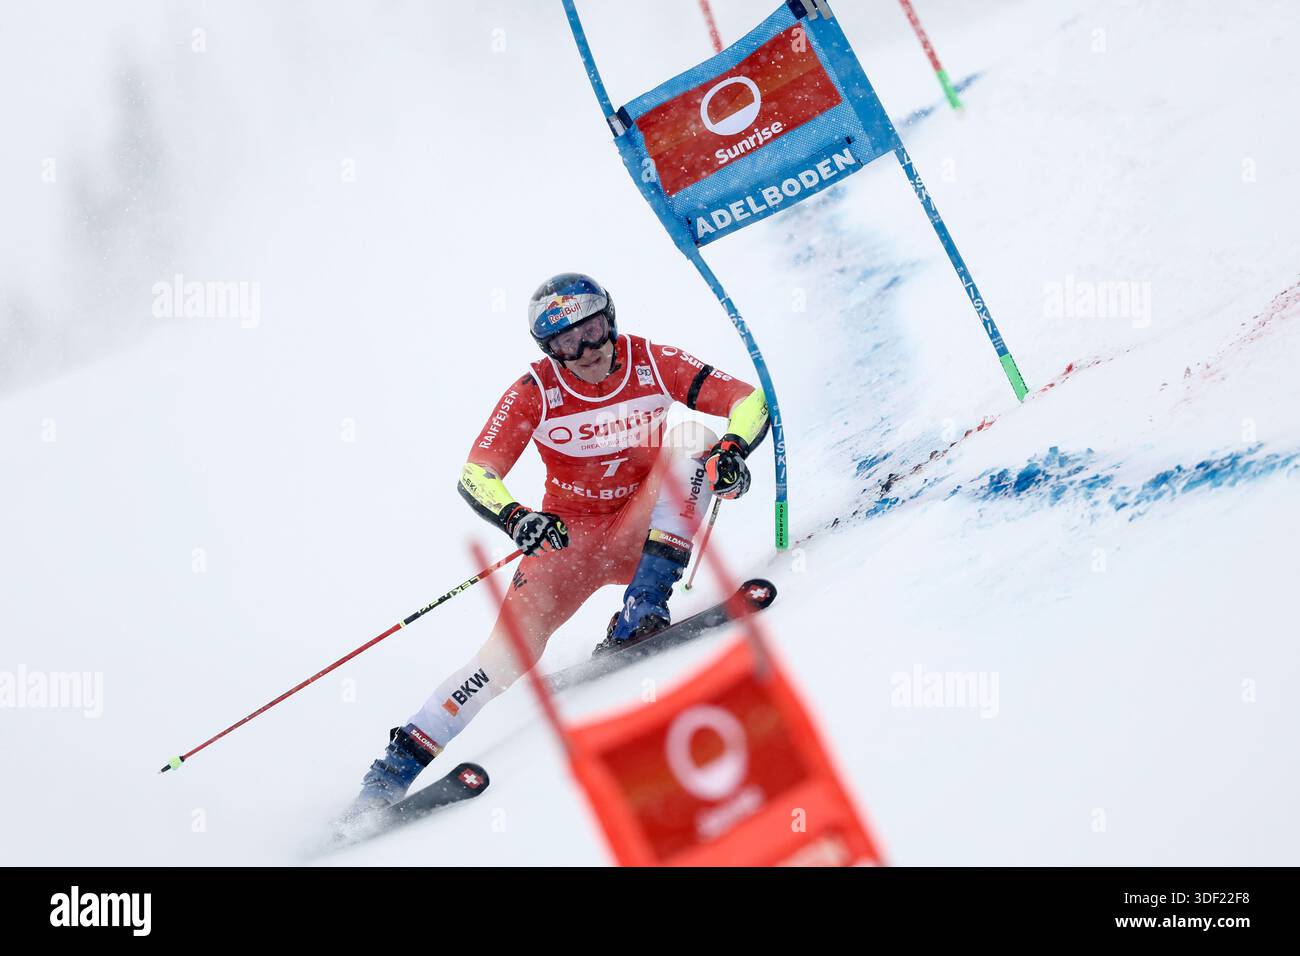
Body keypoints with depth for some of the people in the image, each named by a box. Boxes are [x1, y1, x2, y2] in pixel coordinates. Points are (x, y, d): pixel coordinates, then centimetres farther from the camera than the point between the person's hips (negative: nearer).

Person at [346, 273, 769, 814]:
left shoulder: (652, 363, -11)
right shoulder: (534, 393, -15)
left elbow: (750, 399, -10)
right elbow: (475, 476, -19)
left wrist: (733, 448, -32)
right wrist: (516, 519, -39)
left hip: (644, 532, 2)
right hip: (570, 535, -1)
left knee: (696, 446, -23)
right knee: (515, 642, -23)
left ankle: (644, 609, -28)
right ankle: (400, 762, -16)